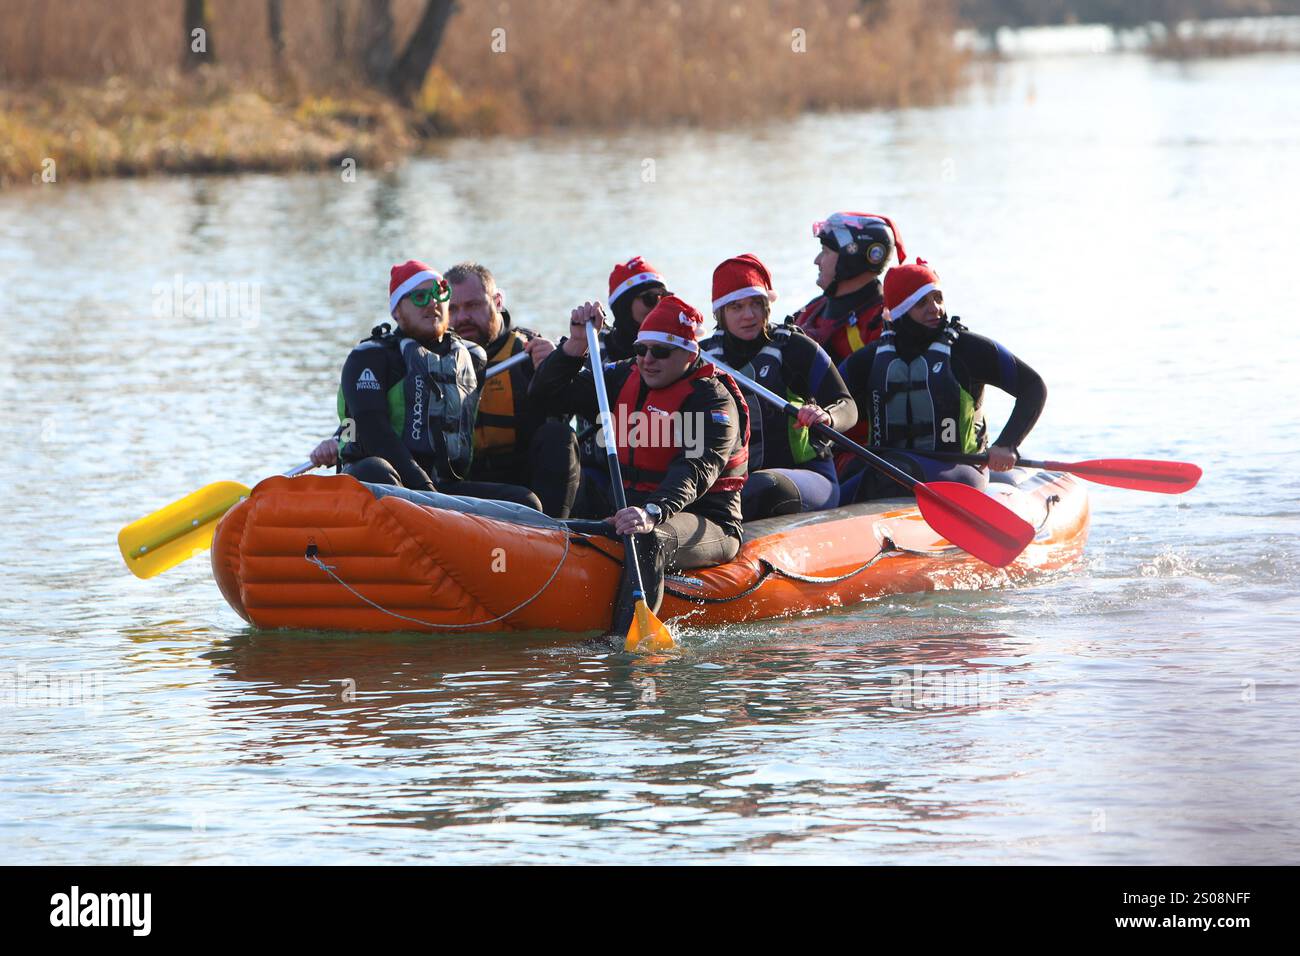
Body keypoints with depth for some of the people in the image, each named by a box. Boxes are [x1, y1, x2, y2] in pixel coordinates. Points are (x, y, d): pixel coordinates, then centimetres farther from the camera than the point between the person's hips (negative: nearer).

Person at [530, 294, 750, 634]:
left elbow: (696, 470, -28)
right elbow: (548, 394, 13)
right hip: (632, 512, 7)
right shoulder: (625, 379, 12)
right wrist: (577, 344, -4)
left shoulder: (714, 401, -10)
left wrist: (652, 513, -45)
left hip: (706, 526, -7)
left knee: (648, 539, -39)